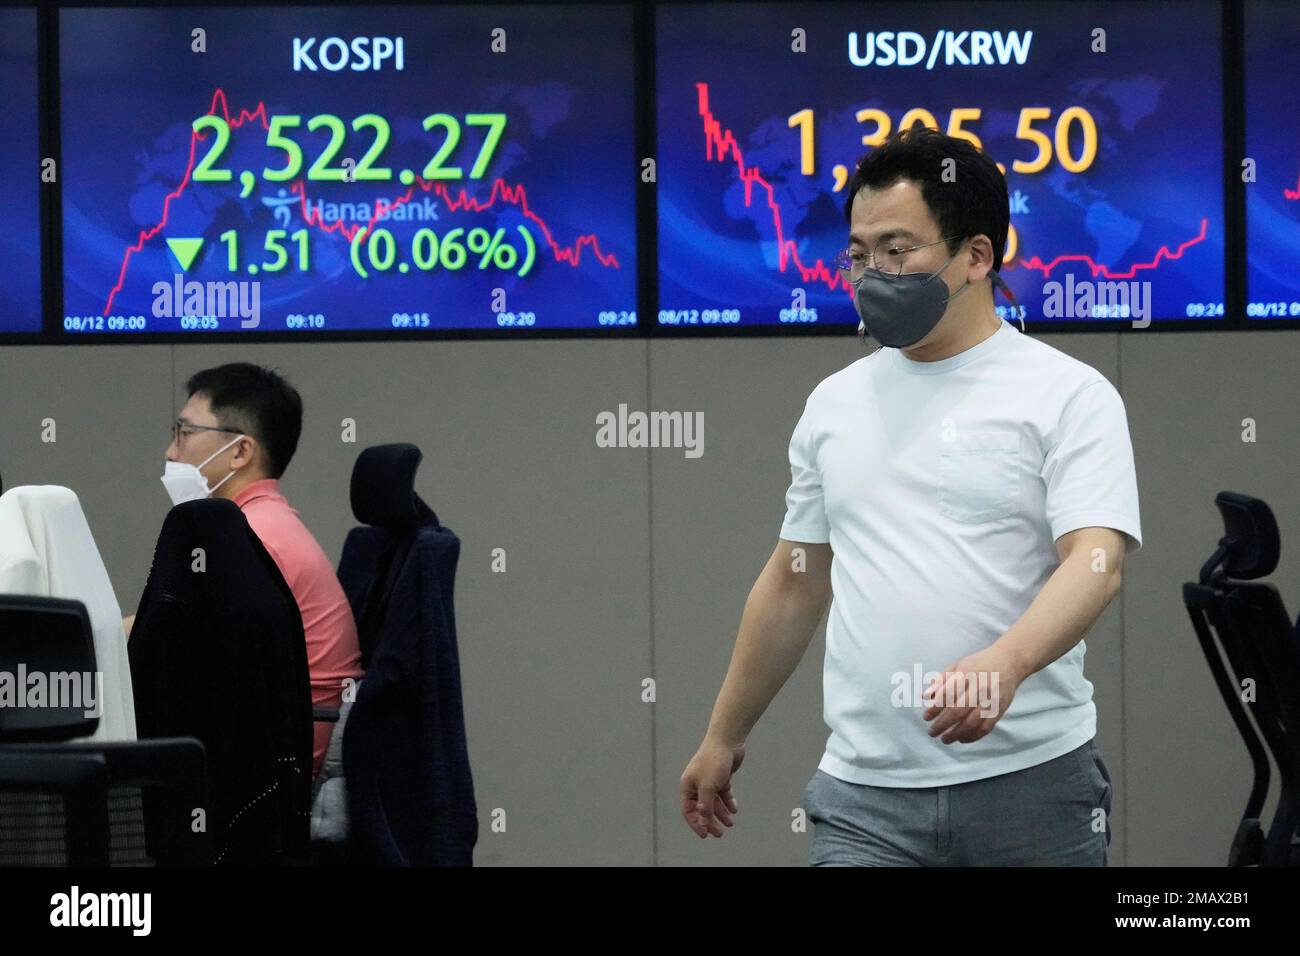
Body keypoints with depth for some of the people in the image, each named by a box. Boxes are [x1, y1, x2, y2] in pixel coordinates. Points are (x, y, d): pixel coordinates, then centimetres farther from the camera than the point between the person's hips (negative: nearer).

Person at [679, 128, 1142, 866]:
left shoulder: (1067, 393, -3)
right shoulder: (833, 403, 14)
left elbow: (1097, 562, -16)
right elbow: (794, 584, 22)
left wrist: (1004, 663, -34)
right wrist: (725, 737, 23)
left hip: (1034, 784, -4)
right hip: (864, 792, 4)